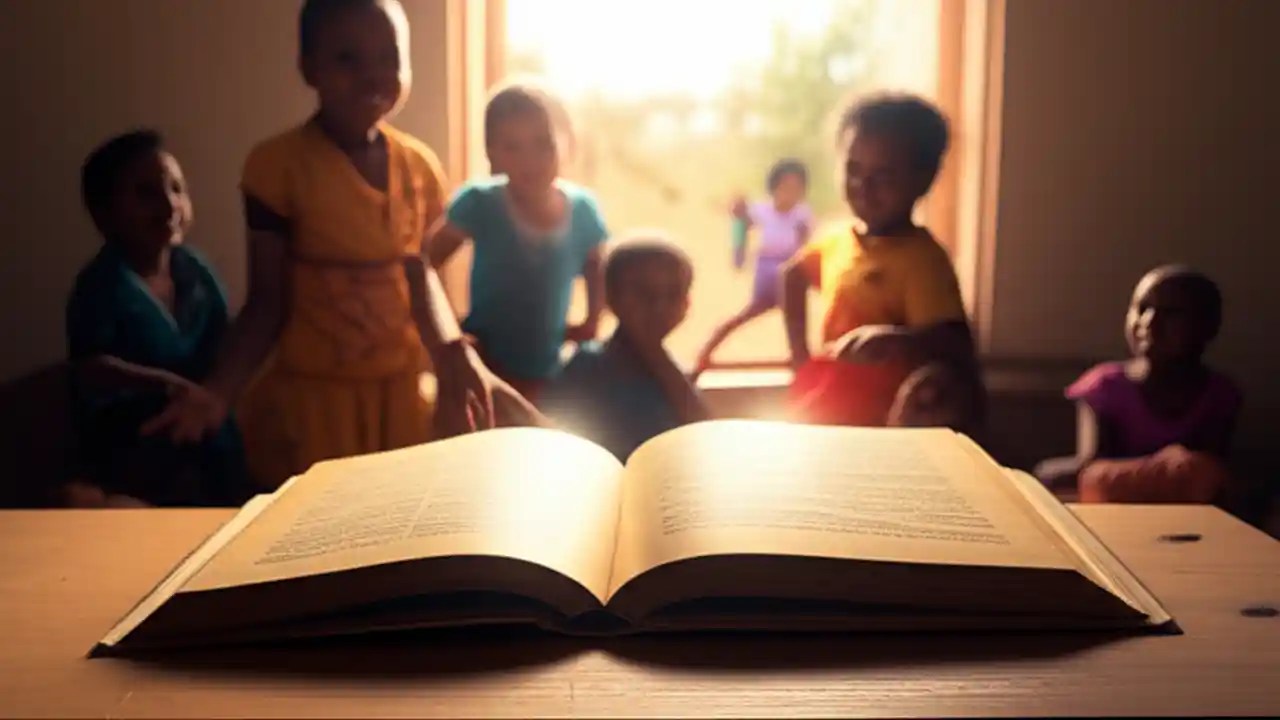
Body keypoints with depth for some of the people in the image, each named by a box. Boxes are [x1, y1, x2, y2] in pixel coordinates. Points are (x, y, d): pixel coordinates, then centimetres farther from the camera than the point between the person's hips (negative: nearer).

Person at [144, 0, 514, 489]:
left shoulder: (419, 165, 0)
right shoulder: (278, 165, -13)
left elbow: (420, 276, 7)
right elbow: (267, 304, -8)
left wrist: (455, 356, -9)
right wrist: (218, 393, -20)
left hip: (401, 390, 4)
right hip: (311, 395, -4)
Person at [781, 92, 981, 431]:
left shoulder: (922, 258, -16)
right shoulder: (834, 238, 4)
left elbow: (953, 347, -23)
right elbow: (793, 275, 25)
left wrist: (889, 340, -41)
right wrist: (800, 354, 16)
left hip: (888, 425, -6)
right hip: (827, 412, 6)